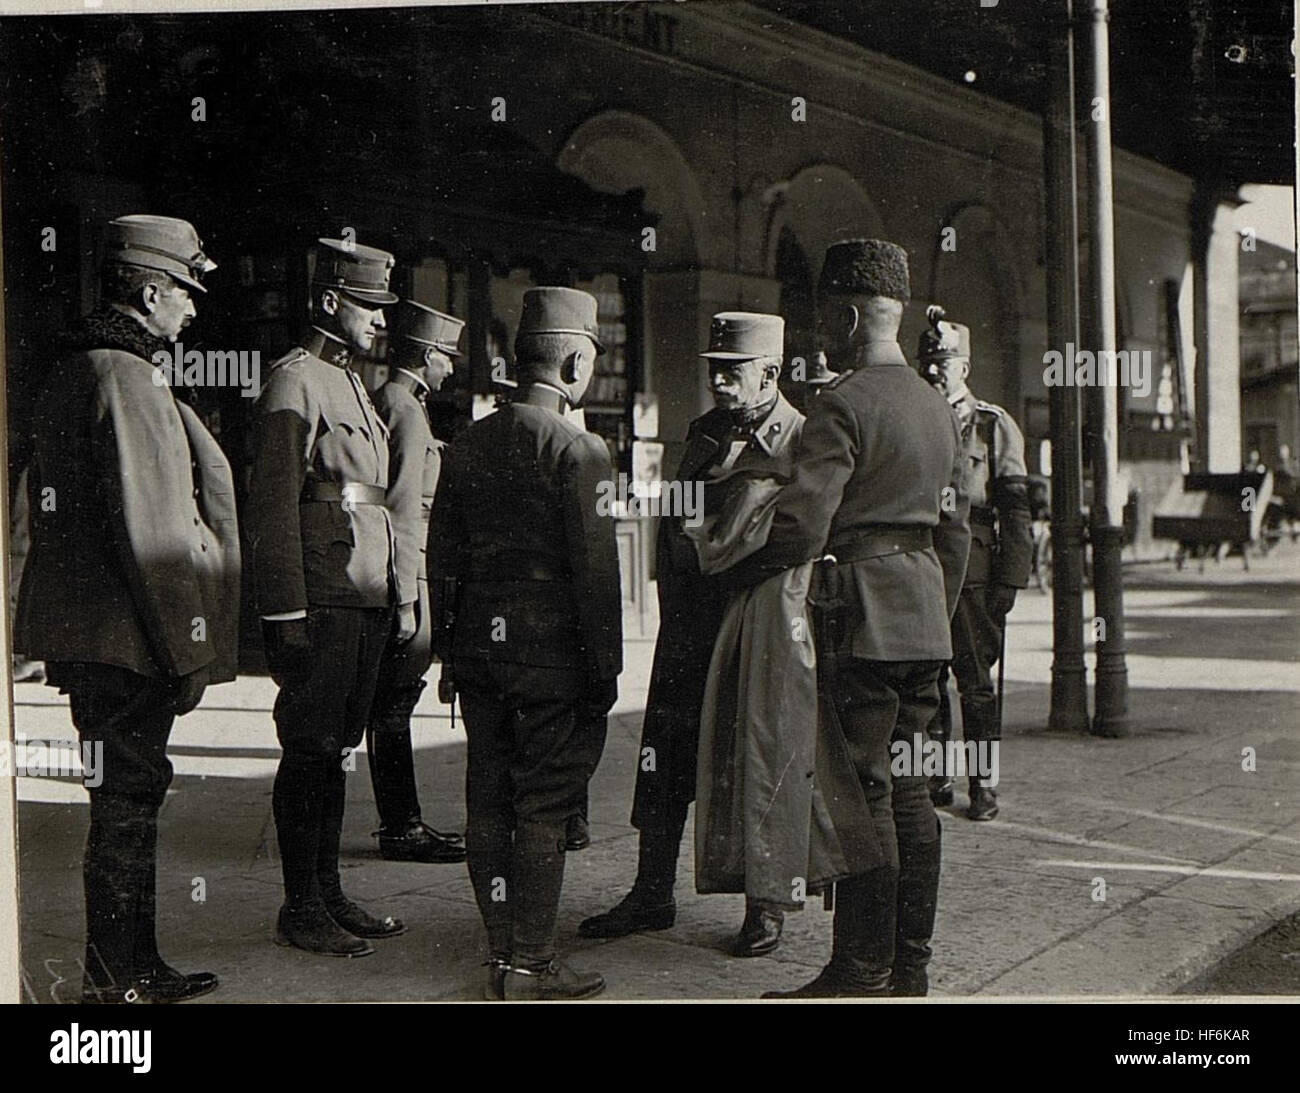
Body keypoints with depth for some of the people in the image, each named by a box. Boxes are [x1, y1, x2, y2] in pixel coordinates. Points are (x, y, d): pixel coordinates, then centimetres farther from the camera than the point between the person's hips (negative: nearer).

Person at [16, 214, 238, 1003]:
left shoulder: (74, 370, 16)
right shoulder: (127, 380, -17)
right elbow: (152, 530, -21)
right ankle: (117, 983, 10)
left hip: (84, 634, 10)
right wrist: (190, 647, -16)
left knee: (128, 798, 17)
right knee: (129, 801, -1)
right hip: (127, 640, -10)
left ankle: (134, 967, 27)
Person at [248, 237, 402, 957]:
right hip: (322, 602, -9)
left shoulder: (351, 383, 19)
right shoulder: (295, 379, -9)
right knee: (310, 752, -2)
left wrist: (391, 598, 20)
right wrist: (285, 614, -19)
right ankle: (301, 910, 7)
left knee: (337, 750, 14)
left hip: (365, 601, 9)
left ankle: (329, 895, 22)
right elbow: (273, 505, -15)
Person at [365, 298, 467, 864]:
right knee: (393, 708, -4)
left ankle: (402, 823, 20)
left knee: (392, 709, 13)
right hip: (406, 577, -10)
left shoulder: (383, 404, 18)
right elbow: (401, 513, -19)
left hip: (403, 579, 10)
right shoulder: (406, 412, -13)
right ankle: (402, 831, 1)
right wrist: (406, 599, -20)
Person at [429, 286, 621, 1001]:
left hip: (478, 648, 6)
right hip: (552, 655, -6)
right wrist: (604, 670, -6)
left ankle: (500, 956, 20)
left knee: (489, 801, 11)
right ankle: (531, 967, 7)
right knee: (543, 807, 1)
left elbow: (441, 559, 11)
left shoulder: (467, 444, 8)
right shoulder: (579, 452, -12)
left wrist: (449, 653, 18)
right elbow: (594, 570, -13)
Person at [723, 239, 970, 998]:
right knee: (910, 790, 12)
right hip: (926, 615, 8)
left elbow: (801, 526, -19)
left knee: (864, 794, -3)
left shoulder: (843, 404, -12)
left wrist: (734, 572, -4)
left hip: (864, 616, -8)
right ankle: (909, 969, 19)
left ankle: (861, 975, 3)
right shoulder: (940, 408, 14)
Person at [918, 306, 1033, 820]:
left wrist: (1007, 583, -8)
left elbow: (1016, 512, -1)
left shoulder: (995, 426, 3)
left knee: (976, 682, -1)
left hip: (973, 573, -3)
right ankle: (936, 778, 15)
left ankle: (983, 784, 7)